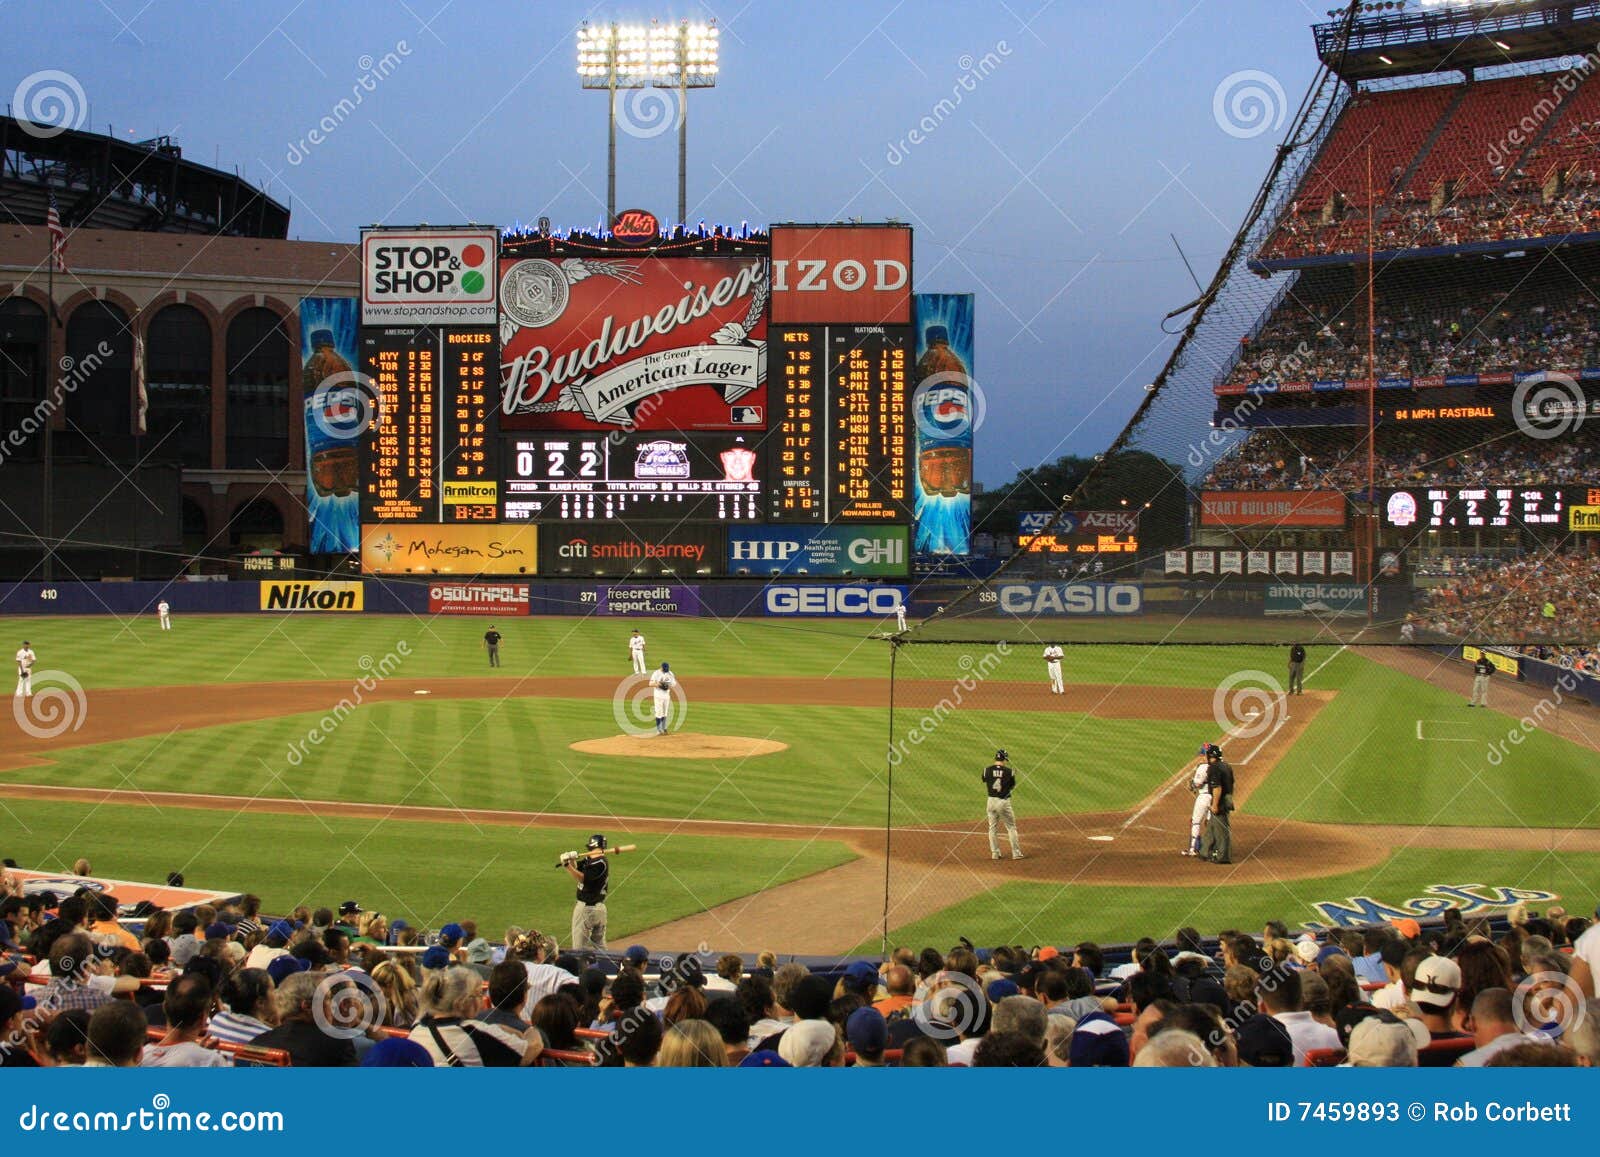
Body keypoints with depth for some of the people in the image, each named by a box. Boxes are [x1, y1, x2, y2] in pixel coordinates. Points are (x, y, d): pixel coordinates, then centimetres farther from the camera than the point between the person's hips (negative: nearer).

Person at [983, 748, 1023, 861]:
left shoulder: (987, 770, -3)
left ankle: (995, 853, 16)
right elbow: (1013, 787, 4)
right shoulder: (1009, 771, -7)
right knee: (1011, 827, 9)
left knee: (993, 828, 14)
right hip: (1004, 801, -2)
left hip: (991, 801, 2)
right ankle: (1016, 853, 9)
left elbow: (985, 787, 7)